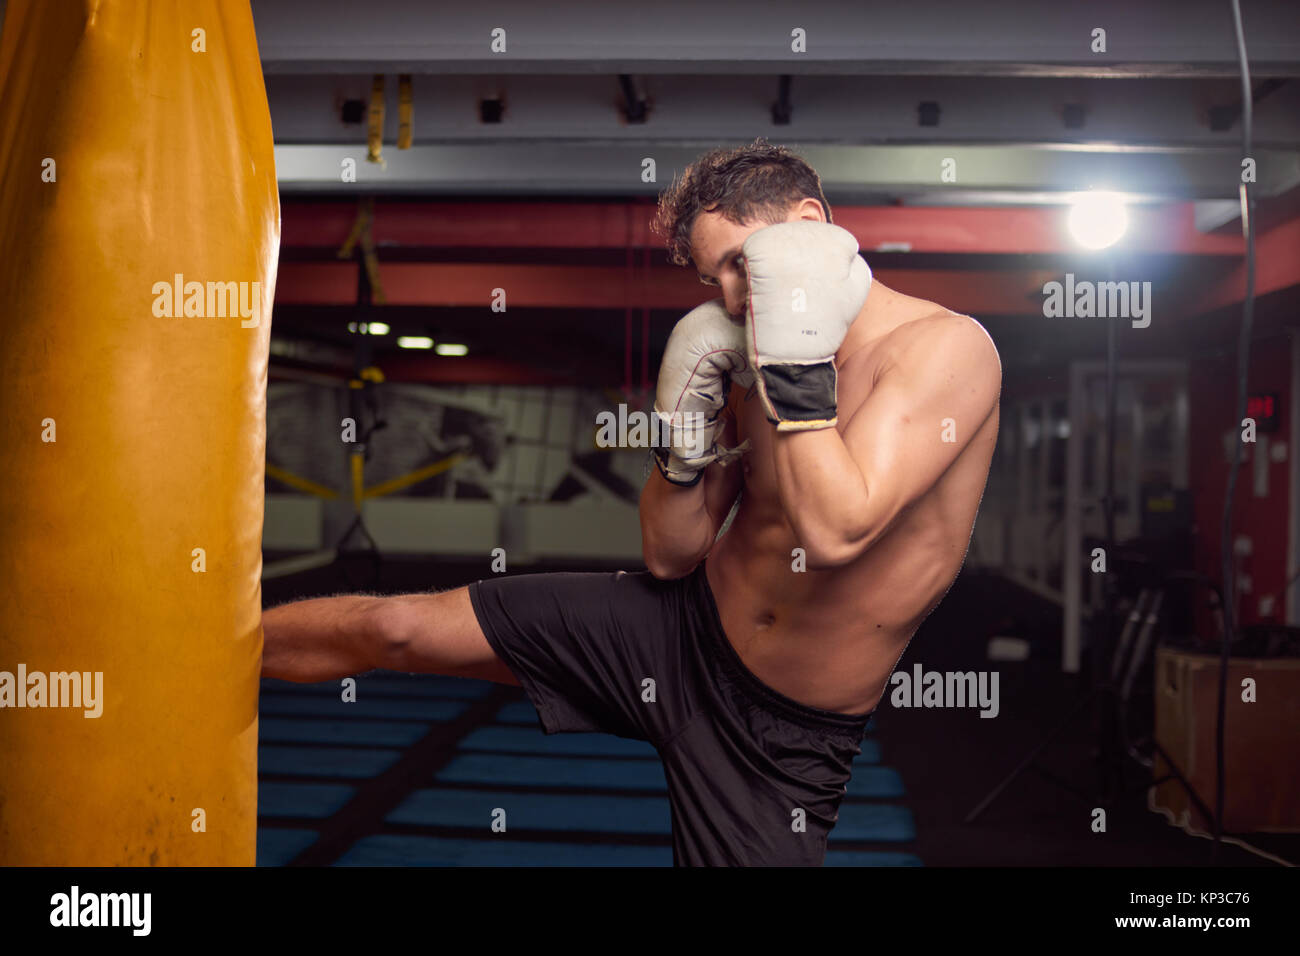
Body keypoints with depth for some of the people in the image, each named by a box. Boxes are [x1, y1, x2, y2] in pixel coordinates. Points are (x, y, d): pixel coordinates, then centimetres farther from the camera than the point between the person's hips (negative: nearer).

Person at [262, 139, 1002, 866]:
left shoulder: (948, 347, -18)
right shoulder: (754, 362, -1)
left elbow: (836, 531, -32)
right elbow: (669, 556, 1)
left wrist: (796, 362, -32)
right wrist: (684, 429, -14)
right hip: (682, 628, 4)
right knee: (393, 628, 1)